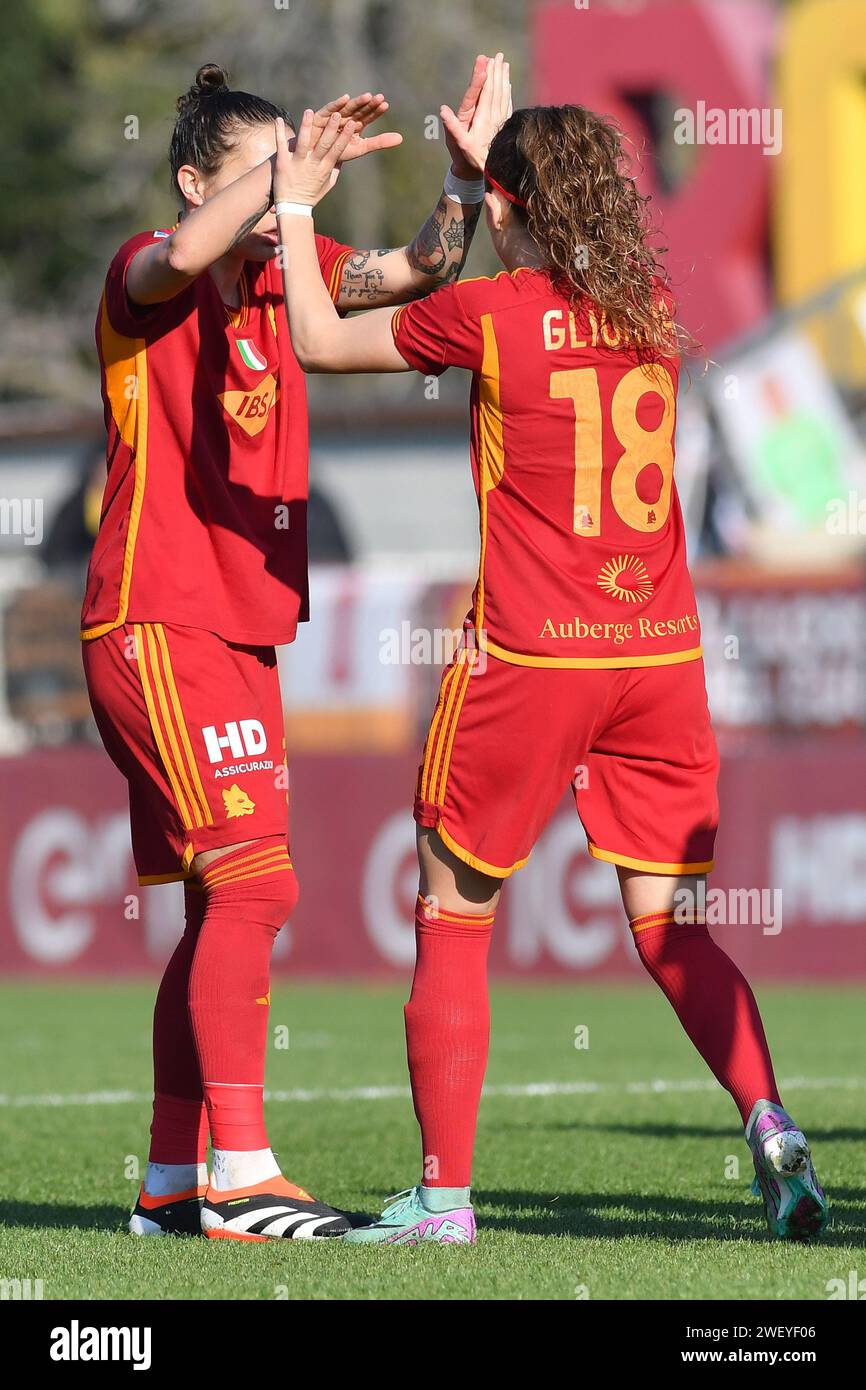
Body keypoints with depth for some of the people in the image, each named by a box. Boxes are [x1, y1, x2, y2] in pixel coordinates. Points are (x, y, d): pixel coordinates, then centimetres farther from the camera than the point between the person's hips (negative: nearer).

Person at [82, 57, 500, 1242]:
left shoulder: (285, 274, 10)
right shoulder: (143, 279, -11)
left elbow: (422, 271, 9)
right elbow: (186, 255, -34)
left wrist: (468, 172, -7)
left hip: (241, 631, 8)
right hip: (157, 623, -8)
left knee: (222, 910, 10)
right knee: (253, 885, -16)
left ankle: (171, 1182, 17)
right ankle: (239, 1173, -15)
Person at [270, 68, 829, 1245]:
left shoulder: (487, 315, -8)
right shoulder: (653, 306, 7)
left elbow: (318, 341, 7)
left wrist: (294, 210, 20)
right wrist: (496, 153, 43)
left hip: (528, 657, -4)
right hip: (660, 651, 4)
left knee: (452, 917, 9)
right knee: (671, 927, 9)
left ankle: (443, 1193, 7)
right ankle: (770, 1125, -13)